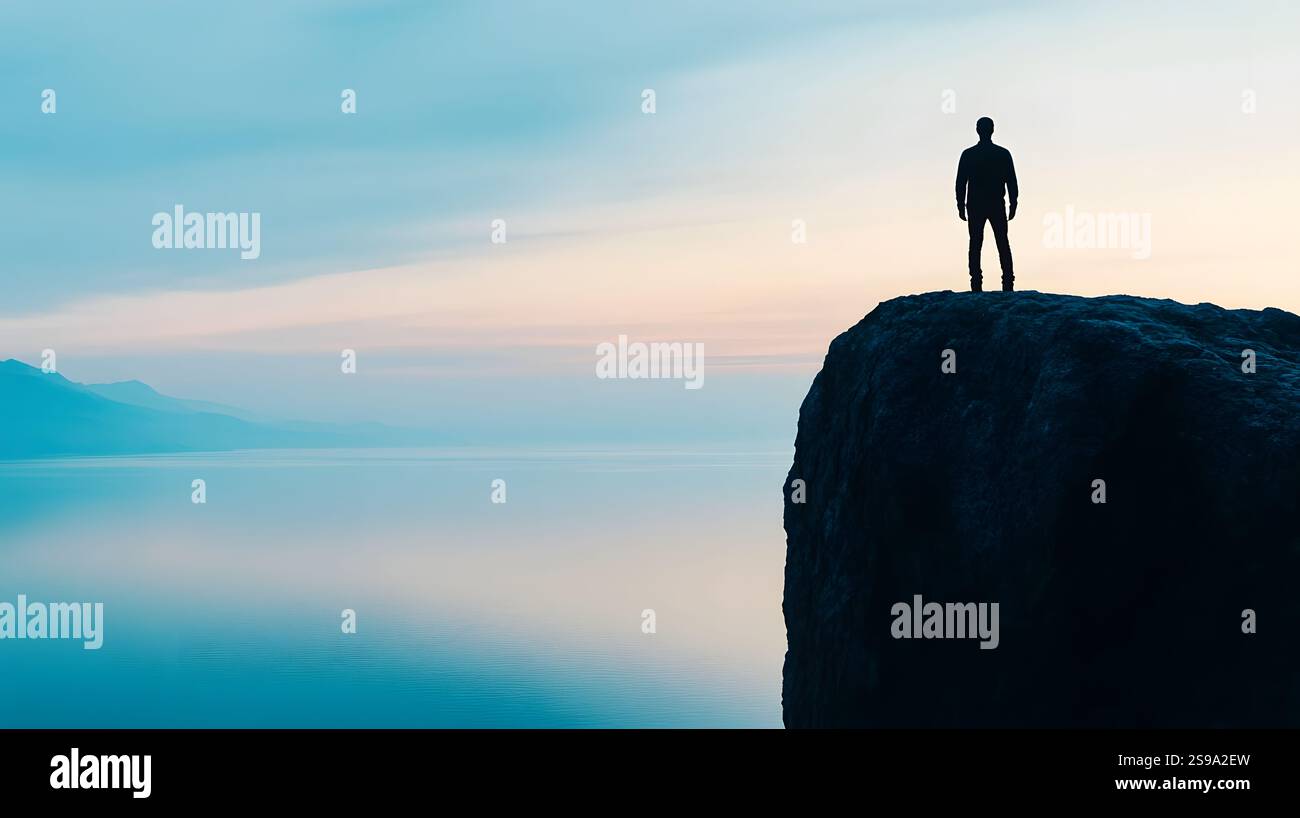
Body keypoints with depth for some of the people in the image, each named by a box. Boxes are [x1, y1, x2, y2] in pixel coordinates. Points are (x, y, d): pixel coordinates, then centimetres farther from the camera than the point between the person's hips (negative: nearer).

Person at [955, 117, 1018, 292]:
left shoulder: (968, 154, -2)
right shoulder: (1003, 154, 0)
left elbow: (960, 183, -1)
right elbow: (1012, 182, 1)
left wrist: (961, 206, 5)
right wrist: (1013, 205, 8)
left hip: (975, 206, 0)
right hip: (997, 206, 0)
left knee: (975, 245, 2)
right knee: (1003, 244, 4)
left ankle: (976, 284, -6)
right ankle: (1008, 284, -2)